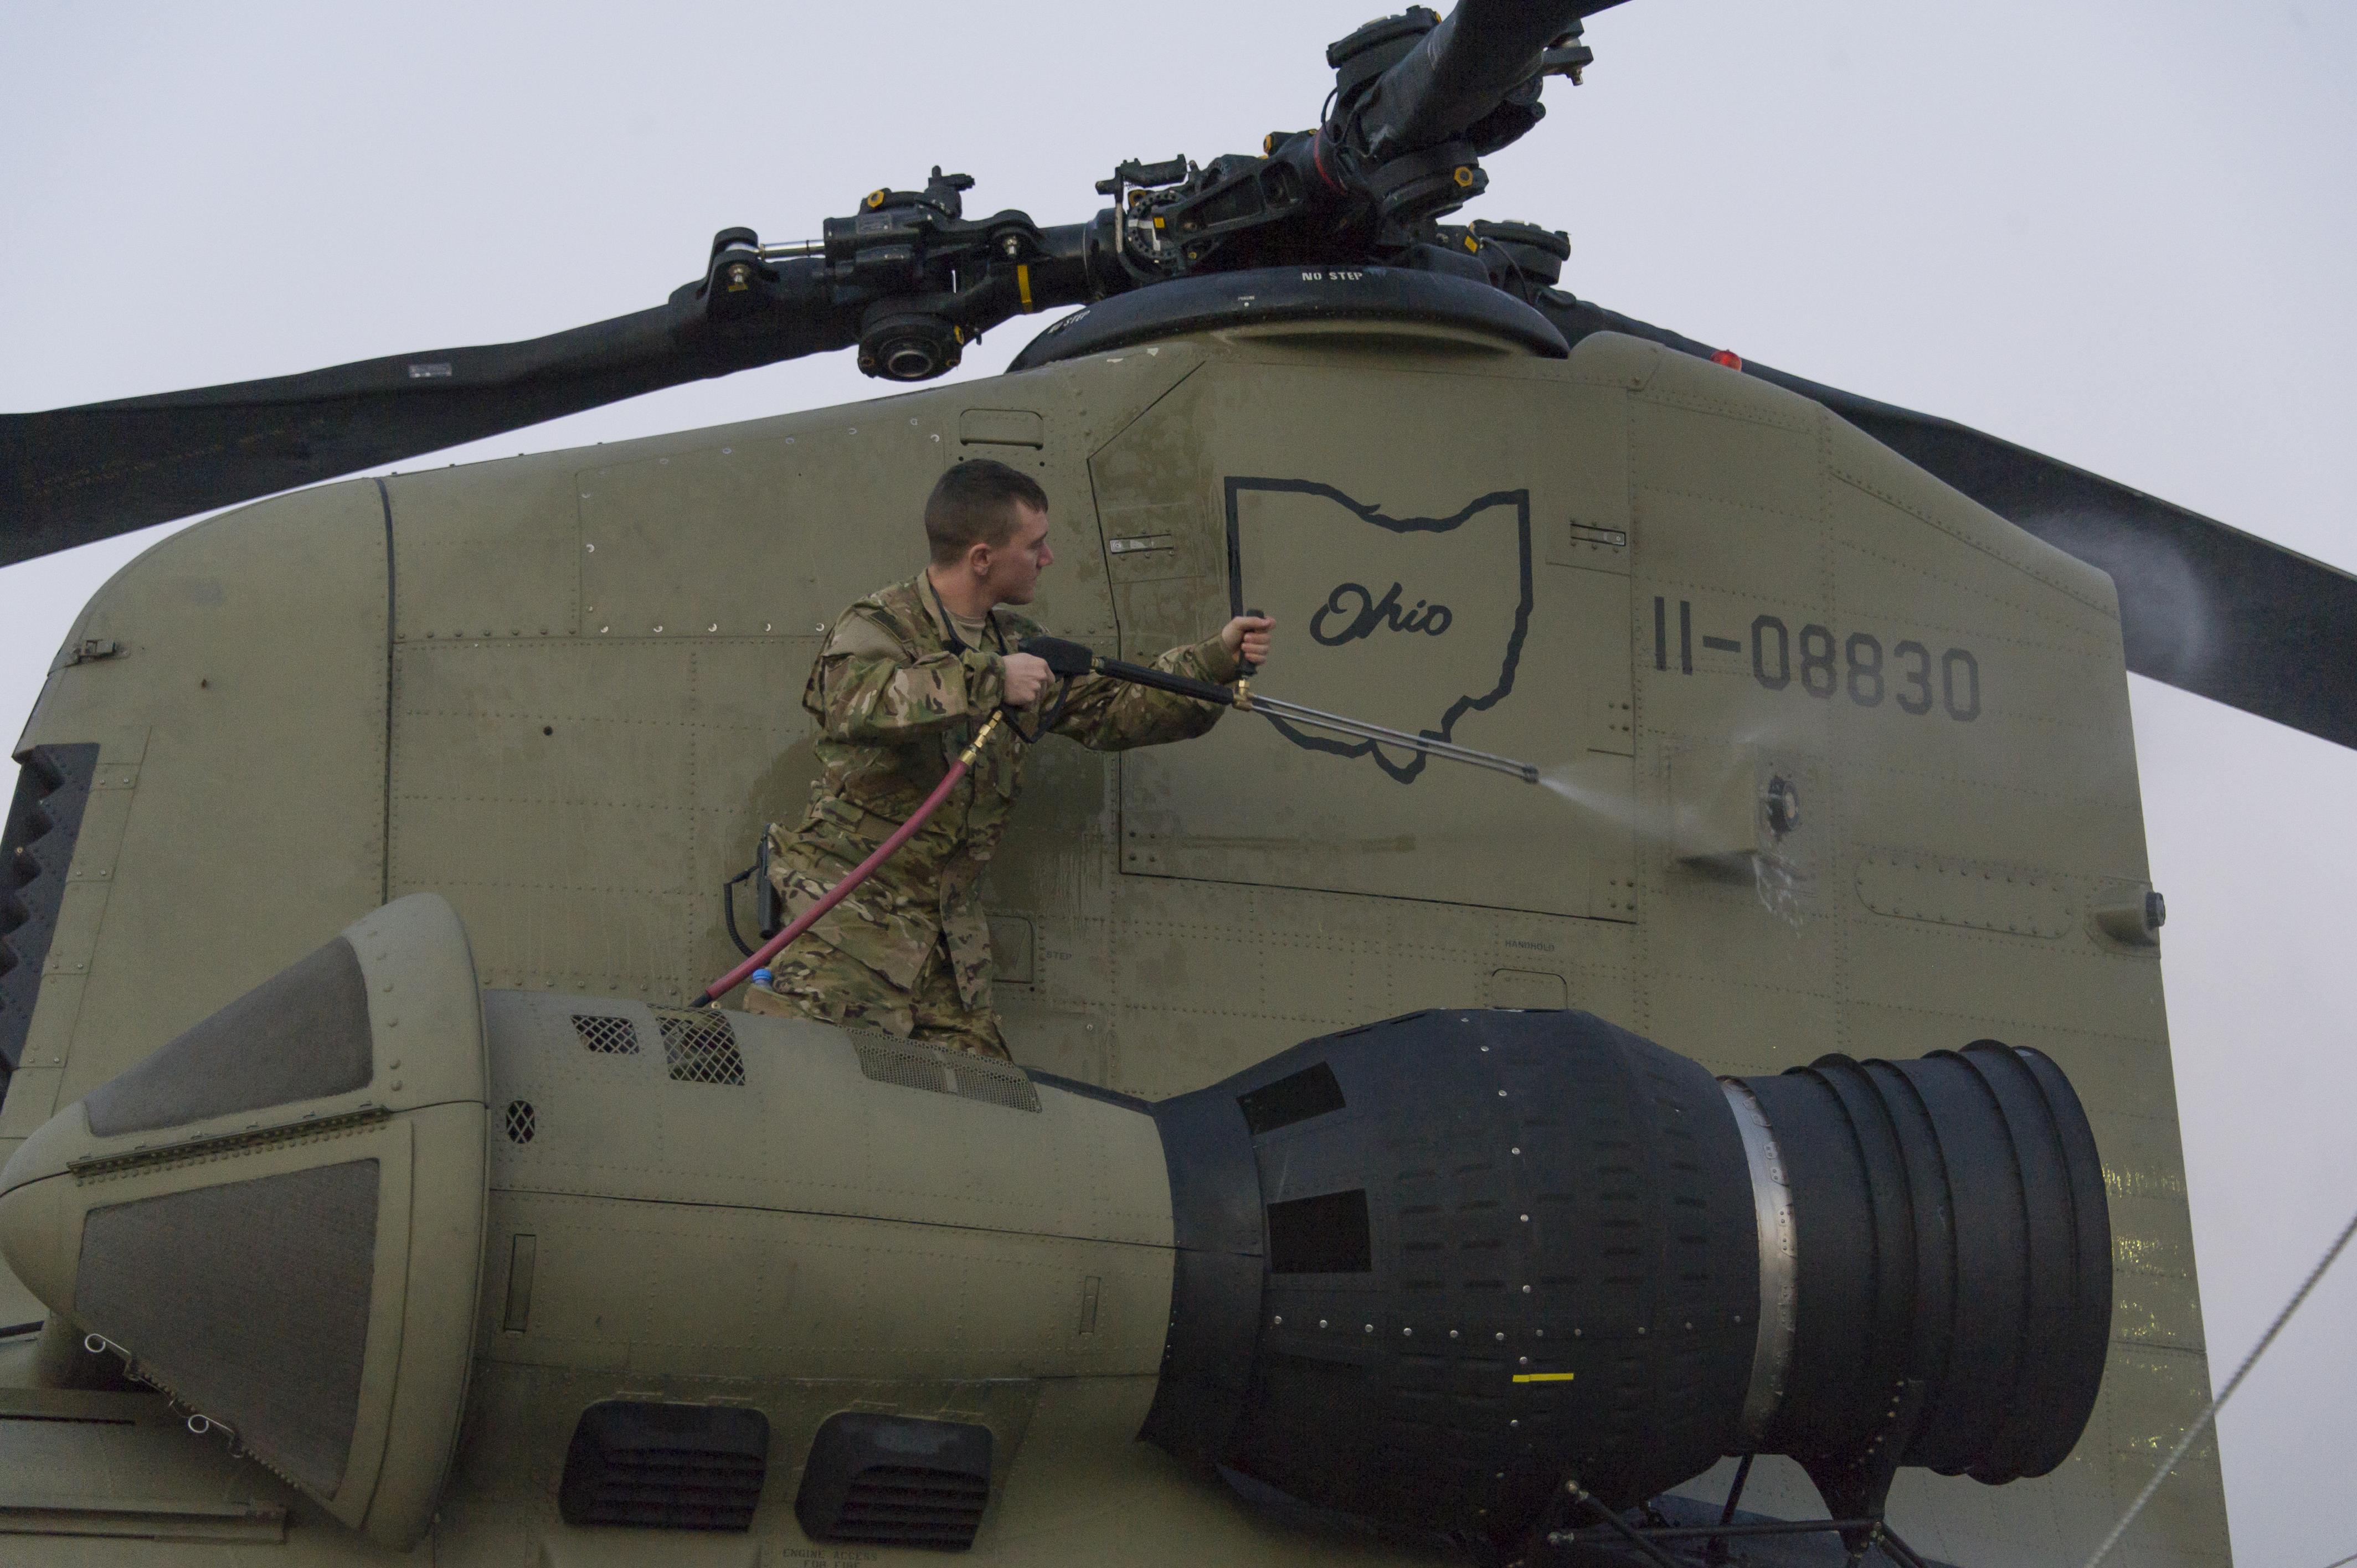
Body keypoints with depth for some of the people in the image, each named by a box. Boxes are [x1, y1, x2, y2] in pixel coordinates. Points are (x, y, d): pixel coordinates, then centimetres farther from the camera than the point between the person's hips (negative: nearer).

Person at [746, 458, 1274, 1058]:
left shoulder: (1017, 645, 15)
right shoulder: (879, 625, -9)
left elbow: (1110, 710, 23)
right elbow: (851, 698, -32)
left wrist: (1216, 660, 15)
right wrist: (989, 678, -31)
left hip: (952, 930, 7)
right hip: (854, 907, -7)